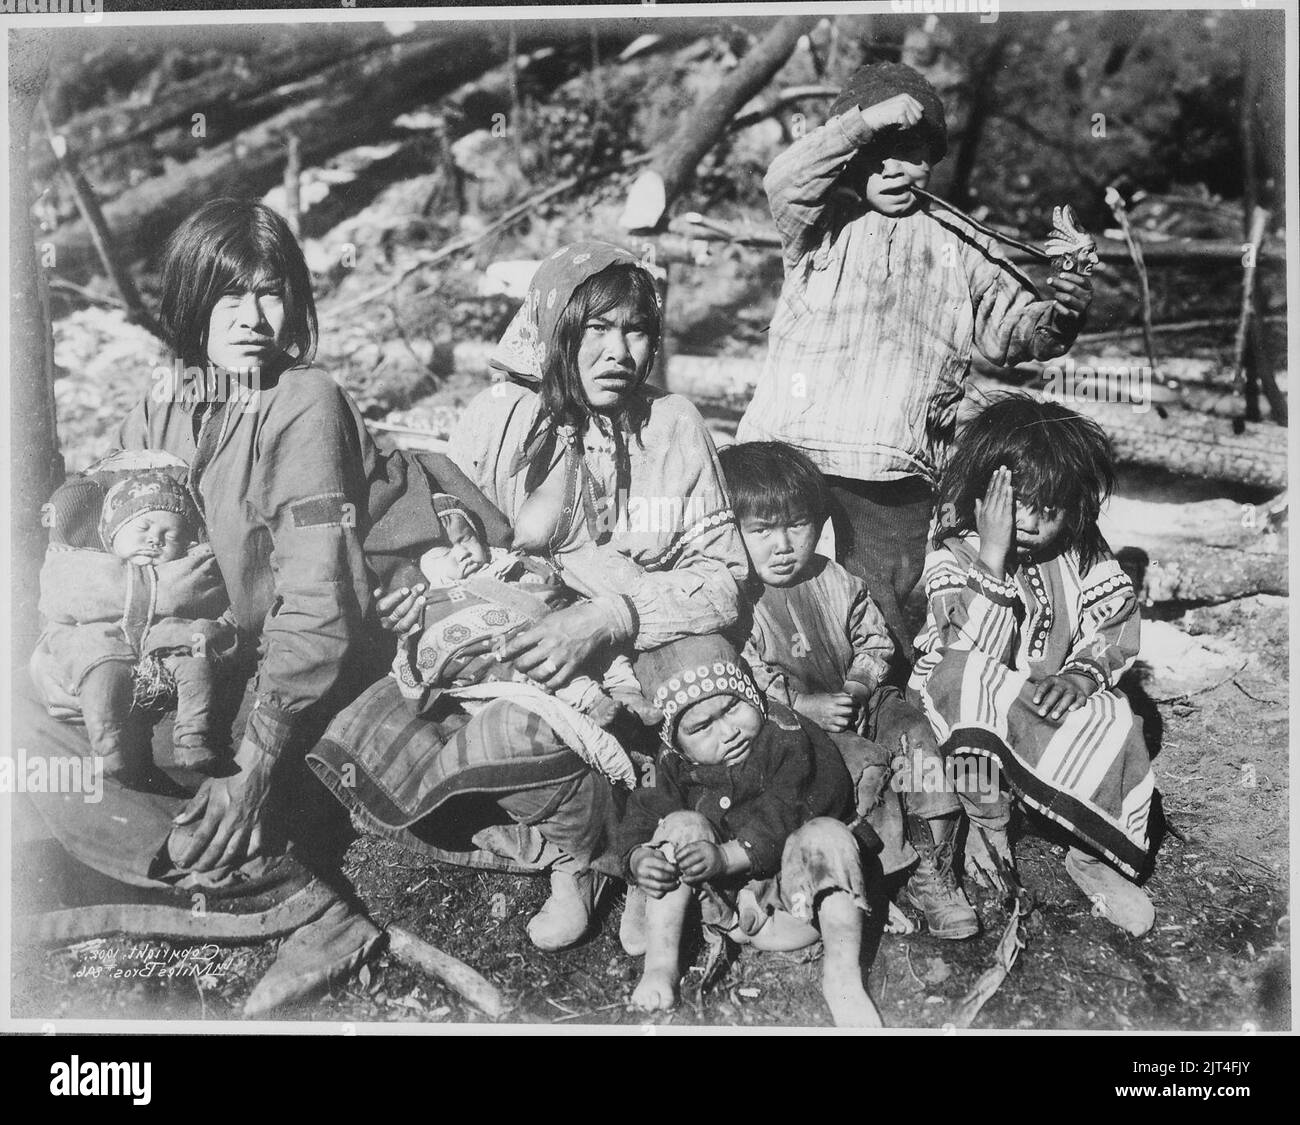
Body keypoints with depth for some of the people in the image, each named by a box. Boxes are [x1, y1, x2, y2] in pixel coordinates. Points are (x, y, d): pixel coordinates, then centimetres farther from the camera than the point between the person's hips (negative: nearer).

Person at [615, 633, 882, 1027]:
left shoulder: (784, 736, -16)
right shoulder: (676, 764, -4)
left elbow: (781, 815, -25)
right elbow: (640, 818, -6)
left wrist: (726, 857, -37)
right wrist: (638, 859, -29)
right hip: (725, 902, 3)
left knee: (826, 834, -30)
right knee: (683, 824, -21)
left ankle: (843, 974, -25)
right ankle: (660, 961, -19)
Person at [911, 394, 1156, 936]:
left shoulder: (1081, 550, -3)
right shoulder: (952, 555, -16)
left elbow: (1115, 620, -3)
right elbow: (977, 654, -28)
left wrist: (1082, 674, -23)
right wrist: (993, 557, -35)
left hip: (1054, 702, 4)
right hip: (967, 707, -3)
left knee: (1115, 724, -26)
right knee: (963, 681, -37)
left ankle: (1095, 857, 0)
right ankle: (987, 826, -18)